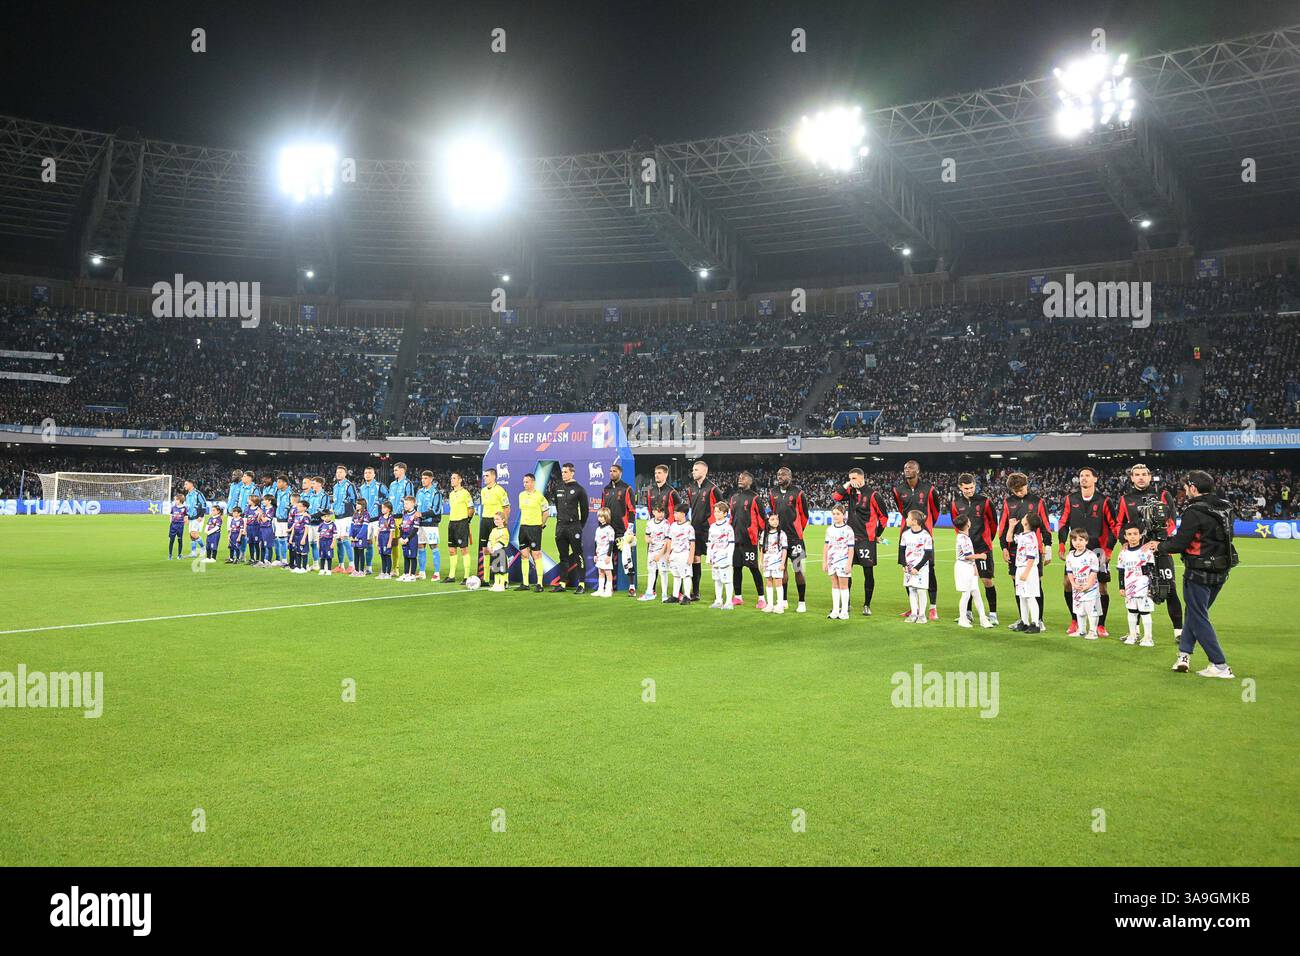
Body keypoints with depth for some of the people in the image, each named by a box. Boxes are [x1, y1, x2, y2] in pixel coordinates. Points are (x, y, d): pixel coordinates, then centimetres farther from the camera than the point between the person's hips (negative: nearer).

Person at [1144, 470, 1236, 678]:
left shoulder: (1194, 512, -18)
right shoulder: (1224, 508, 7)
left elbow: (1179, 544, -19)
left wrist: (1159, 547, 1)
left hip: (1199, 575, -8)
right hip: (1220, 573, 8)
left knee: (1199, 619, 2)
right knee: (1194, 612, 20)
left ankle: (1220, 666, 1)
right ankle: (1184, 655, 19)